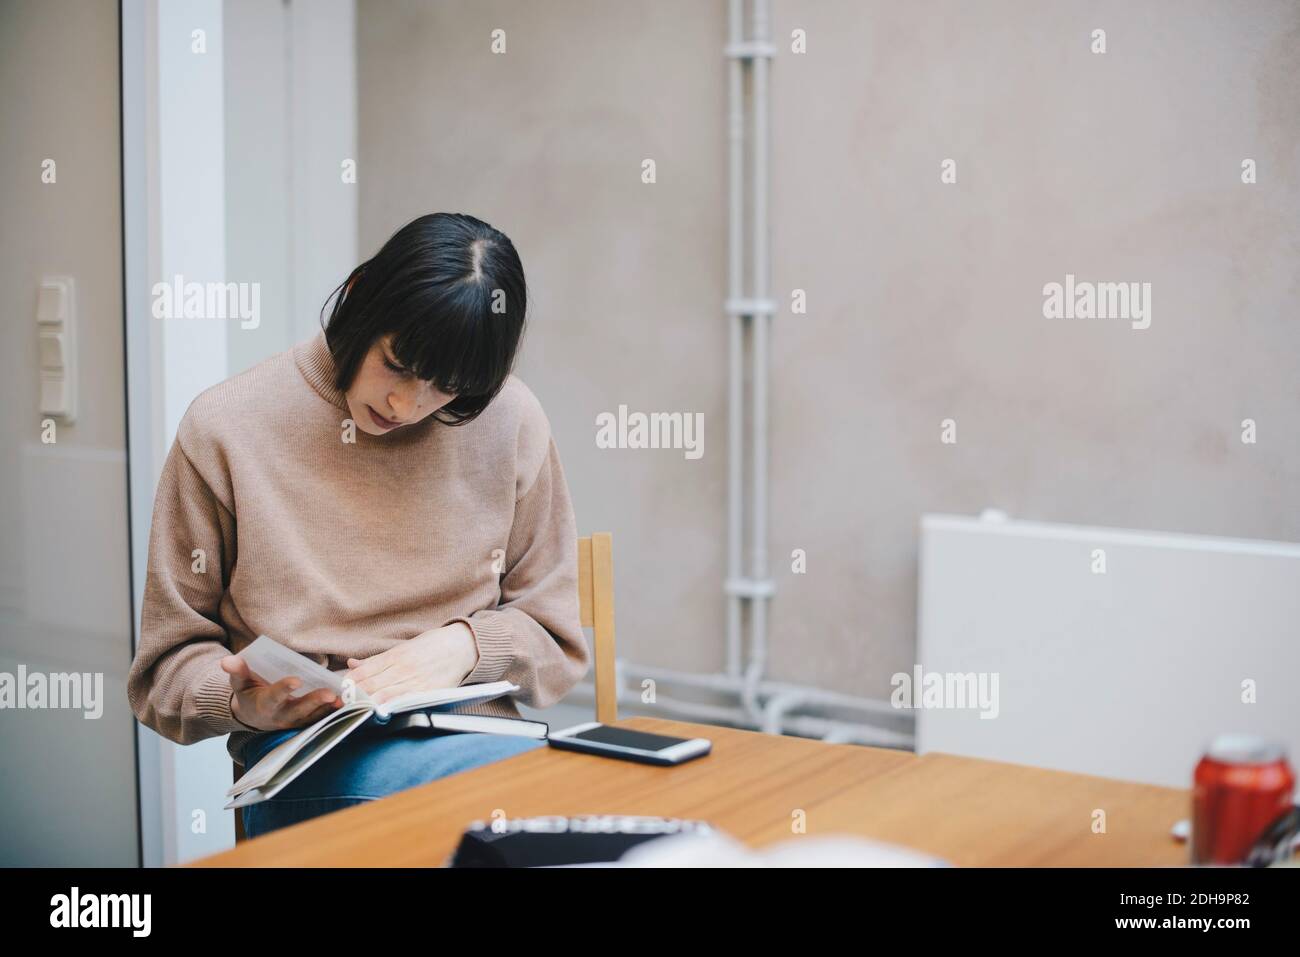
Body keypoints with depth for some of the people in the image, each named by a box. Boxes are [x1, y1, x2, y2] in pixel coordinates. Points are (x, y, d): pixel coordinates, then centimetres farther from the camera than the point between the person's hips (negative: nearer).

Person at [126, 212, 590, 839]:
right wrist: (243, 703, -15)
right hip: (303, 755, -4)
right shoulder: (226, 428, 0)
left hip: (474, 733, 4)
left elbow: (553, 640, 13)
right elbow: (172, 661, 7)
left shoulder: (510, 421, 4)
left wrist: (466, 643, -8)